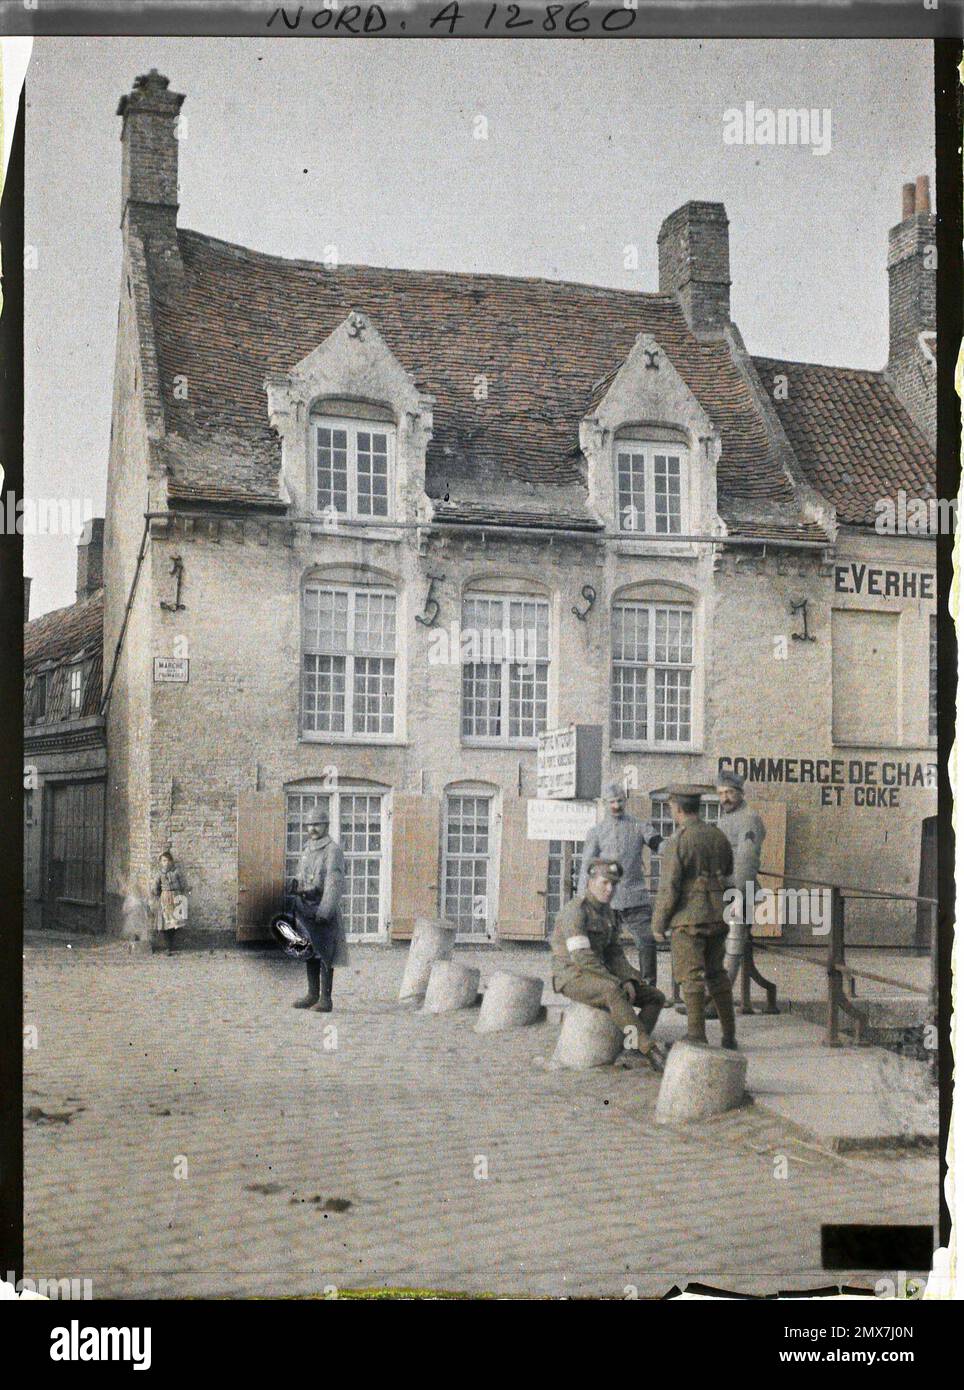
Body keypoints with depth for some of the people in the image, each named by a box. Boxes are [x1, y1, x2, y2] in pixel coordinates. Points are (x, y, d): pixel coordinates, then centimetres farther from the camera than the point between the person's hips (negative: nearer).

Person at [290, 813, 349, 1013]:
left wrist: (325, 911, -26)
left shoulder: (333, 850, -10)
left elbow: (335, 883, -19)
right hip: (306, 908, 8)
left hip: (325, 907, -8)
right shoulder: (307, 850, 15)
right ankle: (312, 995, 19)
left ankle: (326, 999, -4)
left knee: (325, 954, -6)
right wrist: (296, 908, 15)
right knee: (309, 952, 11)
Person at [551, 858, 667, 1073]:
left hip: (597, 978, 9)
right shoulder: (576, 910, -17)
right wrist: (619, 983, -23)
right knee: (614, 992, -38)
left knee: (655, 998, -4)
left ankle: (631, 1052, -17)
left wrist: (628, 982, -6)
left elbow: (613, 954, 12)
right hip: (572, 977, -9)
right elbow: (581, 957, -24)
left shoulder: (607, 913, 12)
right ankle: (650, 1051, -37)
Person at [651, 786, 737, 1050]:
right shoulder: (719, 837, 7)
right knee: (716, 973, 16)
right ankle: (729, 1034, 18)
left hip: (687, 919, -6)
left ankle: (697, 1036, -2)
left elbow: (668, 889, -16)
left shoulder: (676, 842, -13)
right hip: (717, 916, 6)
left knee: (691, 976, -1)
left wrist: (658, 924, -6)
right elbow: (729, 876, 17)